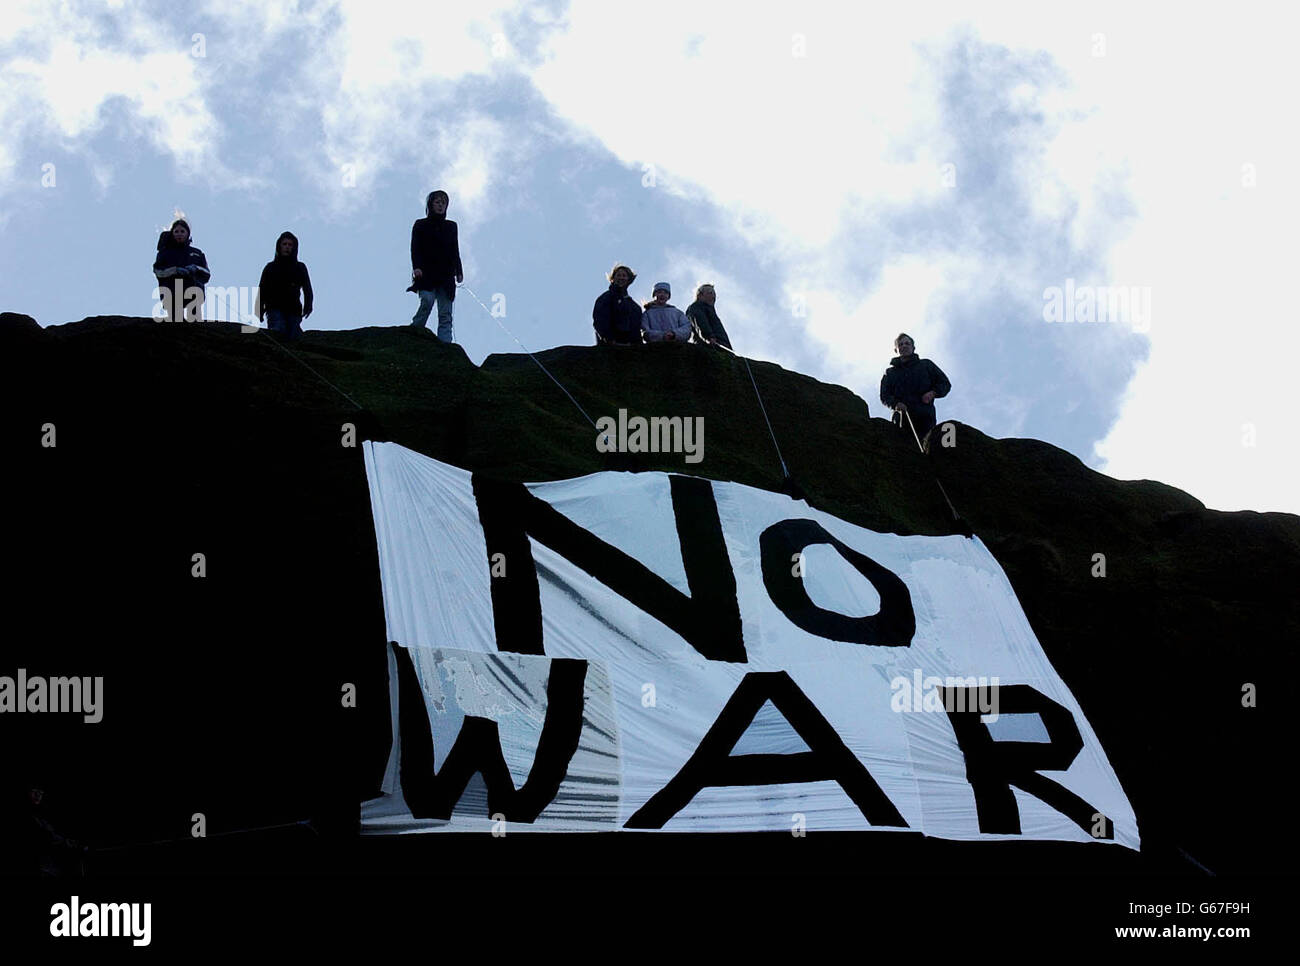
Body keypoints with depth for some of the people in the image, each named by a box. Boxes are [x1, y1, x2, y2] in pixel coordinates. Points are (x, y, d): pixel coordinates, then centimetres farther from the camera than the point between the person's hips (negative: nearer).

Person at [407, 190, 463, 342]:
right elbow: (415, 248, 2)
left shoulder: (451, 226, 21)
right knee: (427, 301, -25)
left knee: (445, 314, -6)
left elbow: (455, 251, 19)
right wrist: (416, 267, -14)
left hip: (446, 275, 3)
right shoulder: (421, 225, 10)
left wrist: (459, 271, 8)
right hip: (426, 273, -3)